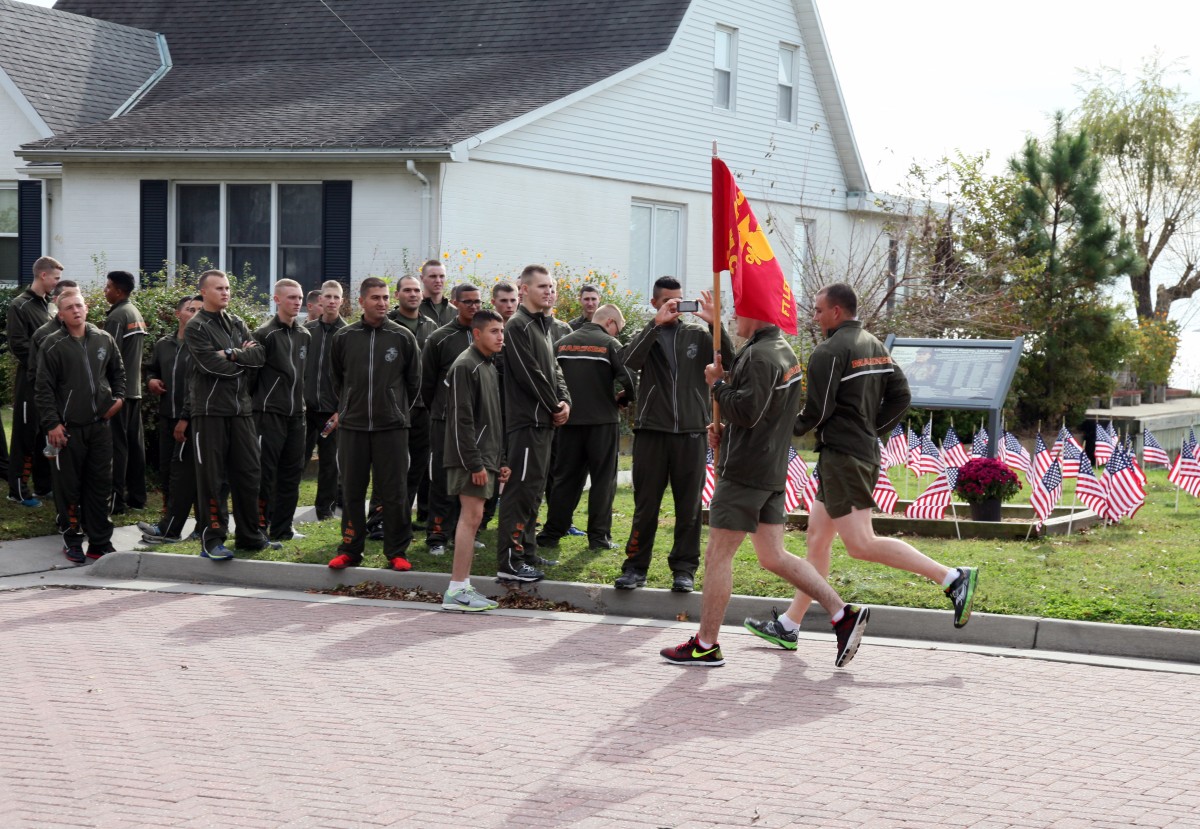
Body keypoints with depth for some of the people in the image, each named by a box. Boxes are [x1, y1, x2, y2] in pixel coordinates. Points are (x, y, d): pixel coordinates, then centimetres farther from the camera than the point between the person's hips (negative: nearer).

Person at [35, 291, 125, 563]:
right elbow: (44, 388, -5)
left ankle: (100, 542, 13)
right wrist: (52, 423, -10)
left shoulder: (104, 340, 7)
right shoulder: (53, 345, -5)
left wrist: (118, 396, 7)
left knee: (101, 484, 6)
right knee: (69, 485, 2)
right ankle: (72, 539, 14)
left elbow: (118, 372, 22)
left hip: (100, 425, 4)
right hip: (68, 428, -3)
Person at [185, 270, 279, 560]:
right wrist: (244, 358, -5)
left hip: (241, 409, 6)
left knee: (248, 472, 10)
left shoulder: (237, 323, 15)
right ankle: (212, 540, 3)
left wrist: (232, 354, -13)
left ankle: (249, 536, 20)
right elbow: (212, 364, -18)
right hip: (210, 410, -6)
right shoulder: (196, 327, -4)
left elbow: (260, 355, 1)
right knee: (212, 477, -2)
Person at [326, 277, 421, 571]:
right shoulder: (344, 337, 4)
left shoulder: (403, 337, 1)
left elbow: (413, 381, 11)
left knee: (393, 492, 0)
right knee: (352, 491, 7)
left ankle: (397, 552, 8)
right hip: (352, 426, 2)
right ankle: (350, 550, 16)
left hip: (392, 426, -2)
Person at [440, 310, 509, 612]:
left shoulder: (490, 368, 18)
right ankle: (456, 591, -11)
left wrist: (501, 460, 19)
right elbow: (462, 419, -17)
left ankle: (463, 586, 11)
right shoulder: (465, 366, -12)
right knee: (472, 516, -12)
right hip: (471, 458, -9)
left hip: (487, 457, 9)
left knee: (471, 518, 9)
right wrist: (475, 464, -20)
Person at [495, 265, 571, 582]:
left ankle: (527, 552, 23)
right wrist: (554, 407, -10)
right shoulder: (518, 326, -11)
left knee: (534, 489, 15)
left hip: (544, 421, 10)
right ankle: (510, 562, -11)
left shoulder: (543, 326, 19)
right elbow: (530, 375, -18)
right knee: (521, 489, -11)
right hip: (527, 421, -10)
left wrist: (565, 400, 2)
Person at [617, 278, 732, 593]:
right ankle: (635, 567, 10)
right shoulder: (647, 335, 9)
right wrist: (656, 324, -19)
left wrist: (714, 323, -17)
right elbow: (630, 361, -13)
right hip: (652, 430, -1)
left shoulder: (697, 334, 10)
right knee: (646, 504, 3)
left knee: (689, 506, 4)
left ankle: (684, 569, 10)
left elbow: (728, 360, -5)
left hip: (690, 432, 1)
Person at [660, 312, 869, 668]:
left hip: (745, 473, -10)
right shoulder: (784, 351, 16)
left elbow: (747, 411, -24)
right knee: (774, 557, 12)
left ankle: (705, 645, 5)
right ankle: (843, 614, 5)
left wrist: (717, 383, -9)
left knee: (717, 556, -1)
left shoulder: (760, 356, -17)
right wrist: (725, 429, 10)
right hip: (772, 473, 10)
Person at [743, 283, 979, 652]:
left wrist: (794, 428, 4)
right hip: (866, 452, 10)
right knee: (817, 539, 12)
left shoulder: (830, 352, -14)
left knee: (860, 544, -12)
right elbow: (901, 397, 13)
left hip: (842, 454, -10)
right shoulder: (876, 347, 14)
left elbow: (817, 411, -16)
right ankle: (788, 626, 15)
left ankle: (952, 577, -16)